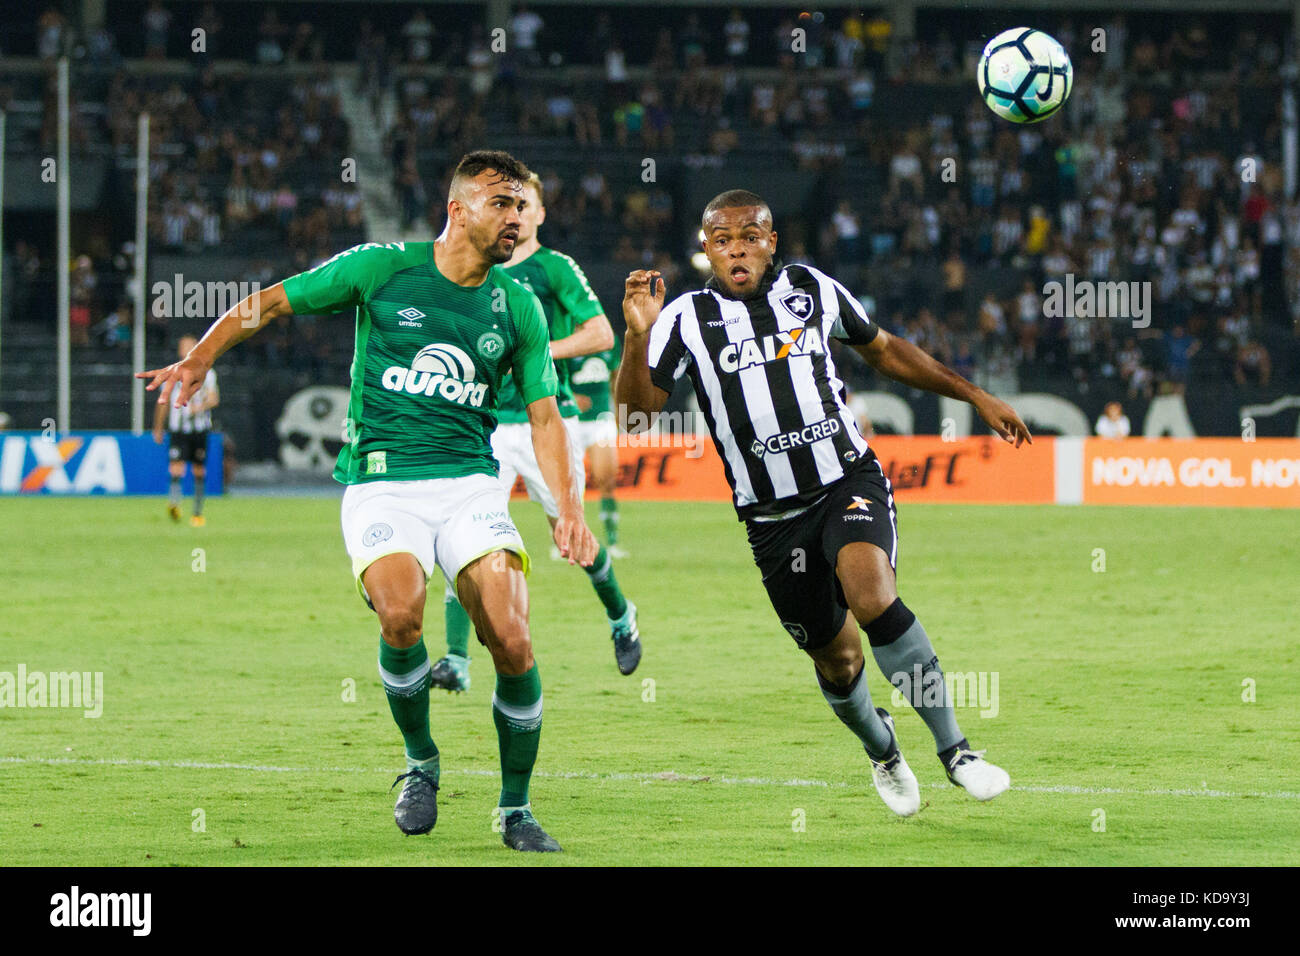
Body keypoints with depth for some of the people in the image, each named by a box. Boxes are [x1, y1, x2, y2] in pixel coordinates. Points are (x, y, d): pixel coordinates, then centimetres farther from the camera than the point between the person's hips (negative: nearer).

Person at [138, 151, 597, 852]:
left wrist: (568, 510, 3)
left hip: (470, 484, 2)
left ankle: (515, 808, 4)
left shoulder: (517, 306, 8)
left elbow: (544, 413, 14)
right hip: (380, 485, -2)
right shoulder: (382, 269, -1)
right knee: (400, 612, -30)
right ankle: (420, 762, -2)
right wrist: (199, 360, 0)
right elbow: (272, 303, 8)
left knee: (511, 641, -16)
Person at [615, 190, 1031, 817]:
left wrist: (974, 396, 20)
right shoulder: (686, 319, -2)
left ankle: (953, 748, -23)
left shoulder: (813, 291, 4)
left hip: (849, 480, -1)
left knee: (870, 595, -29)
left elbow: (884, 351, 19)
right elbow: (636, 409, -10)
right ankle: (881, 750, 41)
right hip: (773, 518, 1)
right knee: (836, 657, 8)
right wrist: (637, 338, -27)